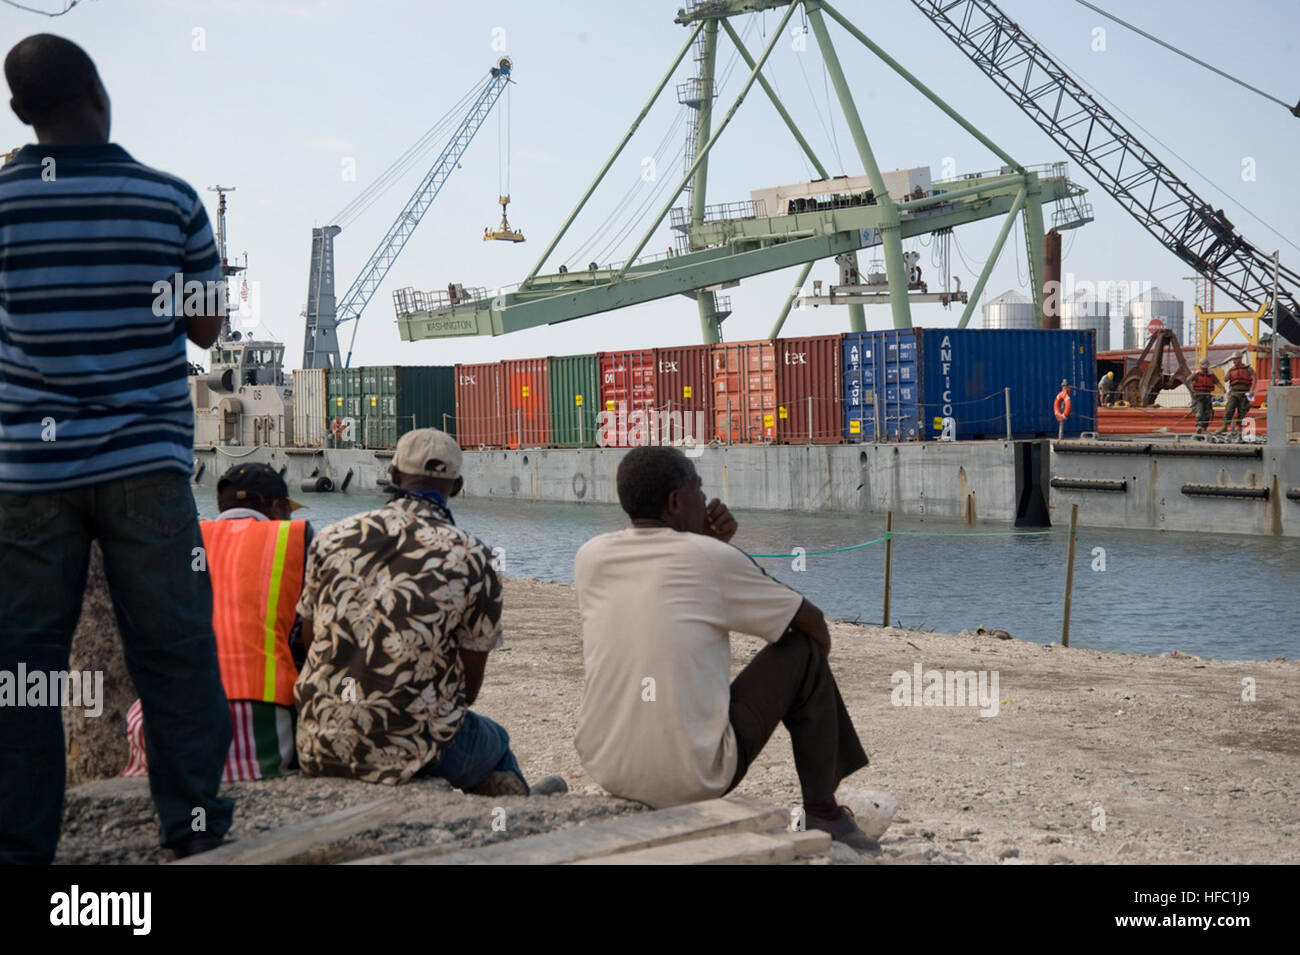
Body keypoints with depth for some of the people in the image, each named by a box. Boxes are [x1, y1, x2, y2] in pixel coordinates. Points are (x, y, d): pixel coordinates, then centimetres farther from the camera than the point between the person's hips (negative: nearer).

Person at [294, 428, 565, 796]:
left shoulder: (332, 538, 2)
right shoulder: (471, 558, -7)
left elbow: (310, 642, 12)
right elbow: (471, 677, 0)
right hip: (408, 750, -4)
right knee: (496, 743, 29)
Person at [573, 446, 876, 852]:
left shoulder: (589, 556, 3)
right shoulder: (713, 559, -10)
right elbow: (813, 624, 3)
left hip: (605, 769, 6)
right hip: (693, 779, -5)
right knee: (804, 653, 11)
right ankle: (823, 815, 17)